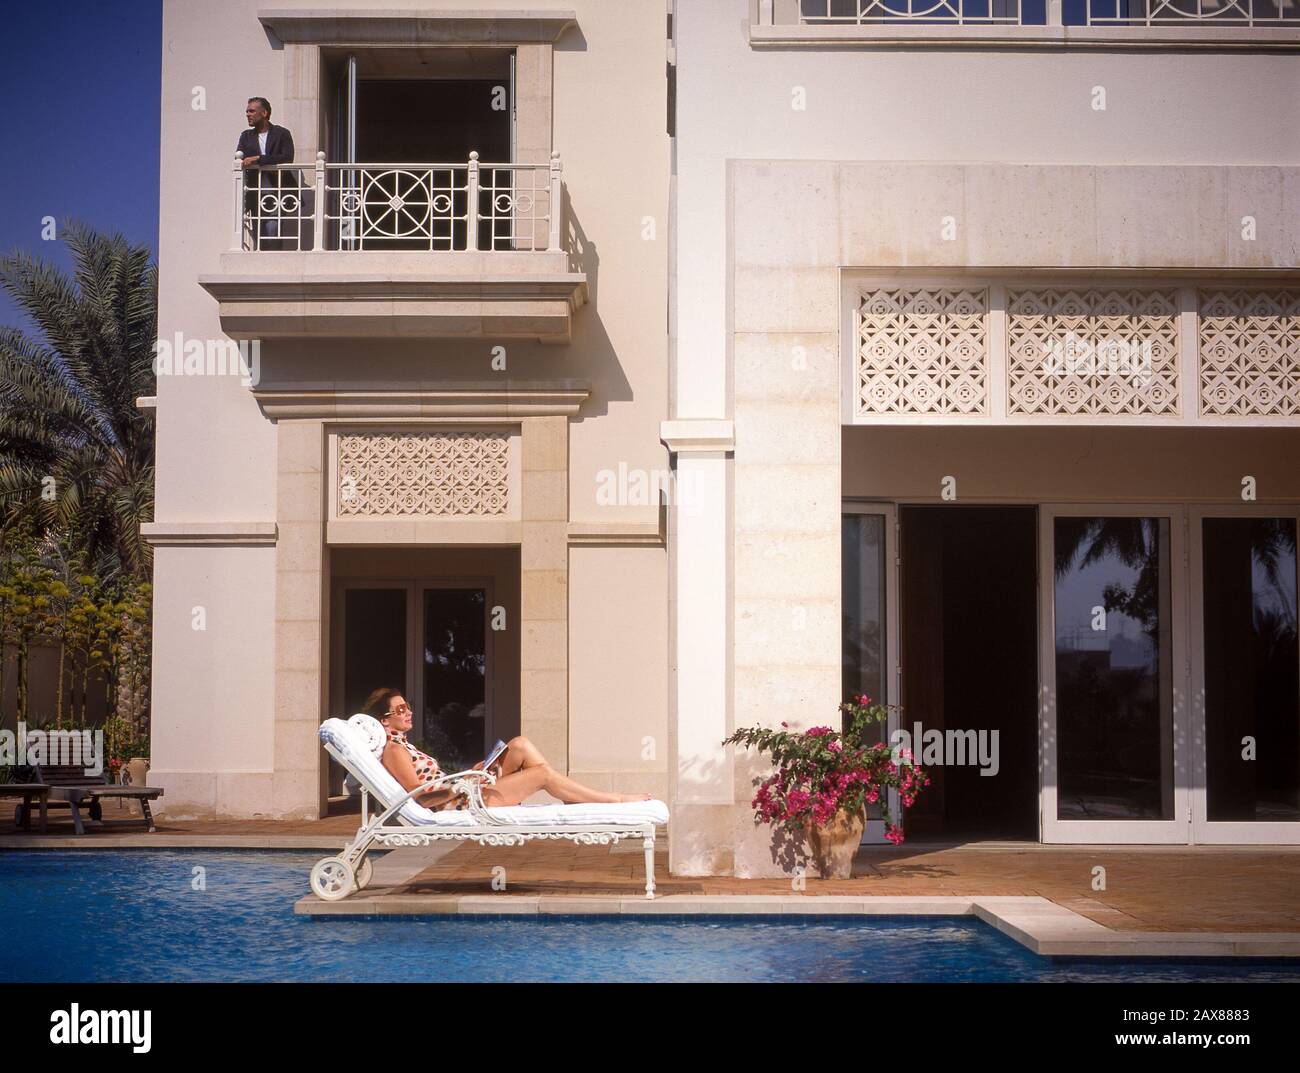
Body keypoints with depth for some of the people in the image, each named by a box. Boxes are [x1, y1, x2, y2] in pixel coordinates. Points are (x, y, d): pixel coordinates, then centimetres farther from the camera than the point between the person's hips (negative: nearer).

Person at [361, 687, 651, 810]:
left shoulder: (401, 745, 18)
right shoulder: (393, 750, -12)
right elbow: (420, 797, -22)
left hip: (462, 796, 10)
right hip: (459, 804, -10)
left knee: (520, 745, 4)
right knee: (543, 773, -10)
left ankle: (572, 799, 5)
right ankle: (615, 800, 2)